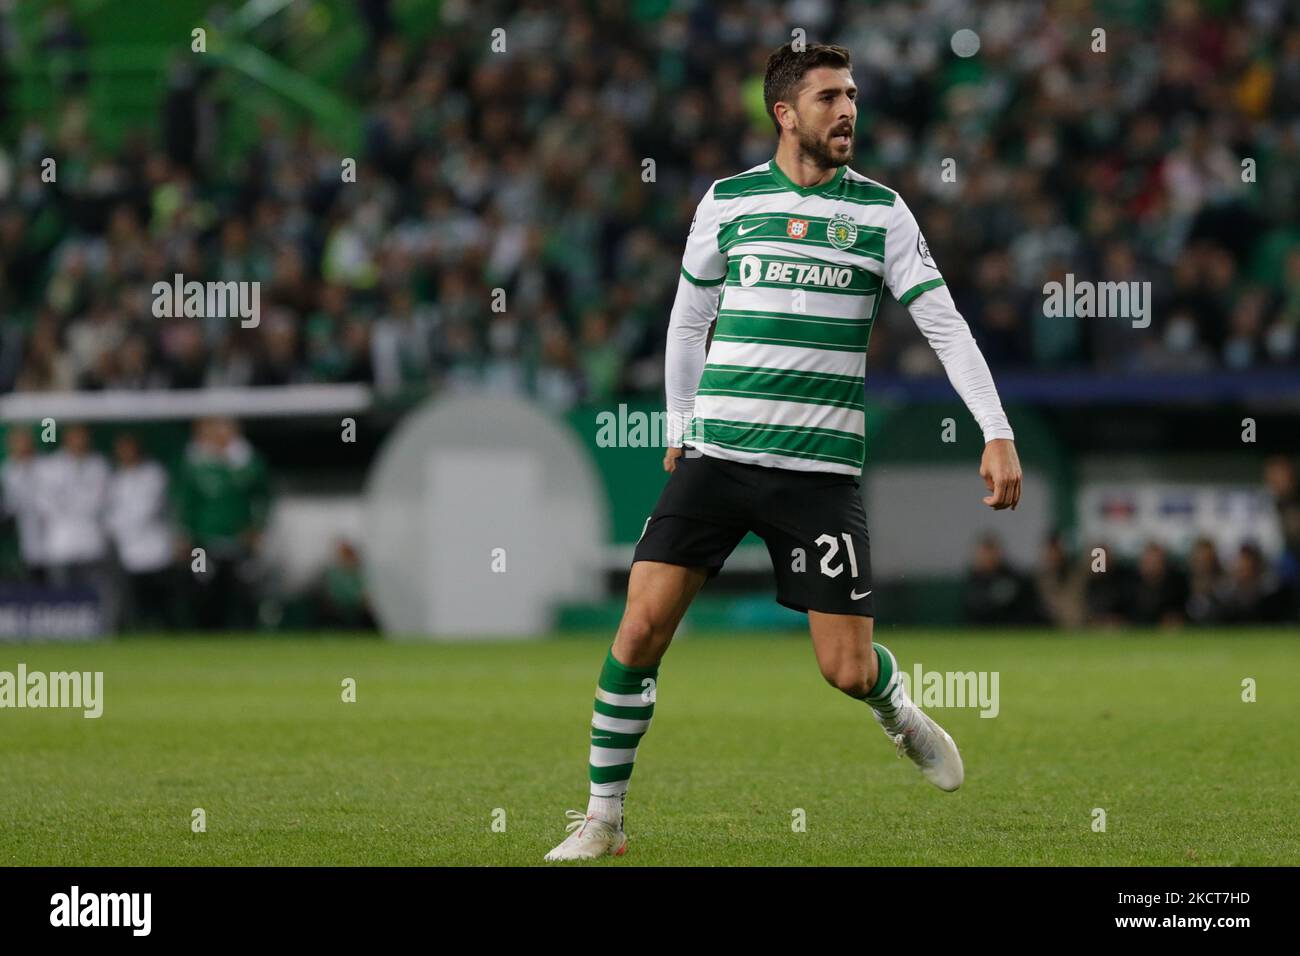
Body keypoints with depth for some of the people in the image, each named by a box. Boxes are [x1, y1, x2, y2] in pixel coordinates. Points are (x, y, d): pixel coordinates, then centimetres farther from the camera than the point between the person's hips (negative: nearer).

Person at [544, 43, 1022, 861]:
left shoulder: (880, 211, 3)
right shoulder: (728, 202, 5)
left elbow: (945, 322, -1)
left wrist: (998, 433, -11)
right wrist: (680, 430, 16)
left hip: (821, 470, -1)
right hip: (717, 456, 1)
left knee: (848, 670, -5)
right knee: (643, 625, -11)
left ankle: (897, 709, 33)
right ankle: (603, 818, 3)